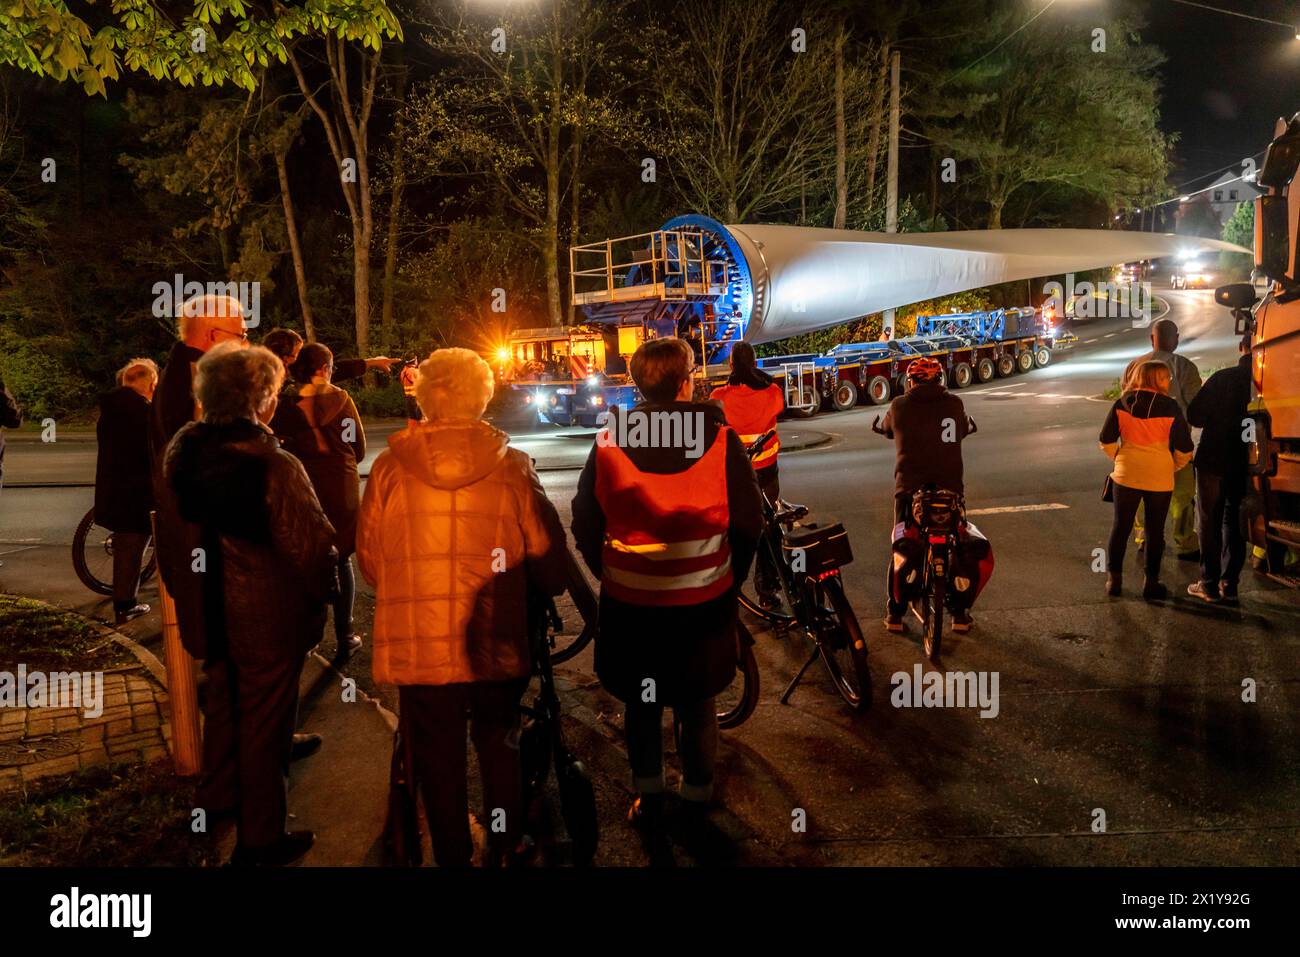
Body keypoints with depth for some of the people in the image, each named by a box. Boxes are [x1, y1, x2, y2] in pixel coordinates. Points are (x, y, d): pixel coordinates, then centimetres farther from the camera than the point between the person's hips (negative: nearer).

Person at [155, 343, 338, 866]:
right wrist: (320, 595, -4)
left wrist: (183, 590, 20)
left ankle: (218, 795, 48)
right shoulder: (275, 467, -26)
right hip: (269, 619, -6)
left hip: (208, 613, 7)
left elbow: (171, 530, 6)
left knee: (222, 701, 27)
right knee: (263, 721, 9)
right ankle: (260, 838, 23)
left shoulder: (180, 453, -5)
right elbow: (311, 547, -23)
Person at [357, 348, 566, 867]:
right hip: (495, 642, 1)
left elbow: (369, 556, 3)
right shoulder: (511, 465, -7)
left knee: (438, 757, 14)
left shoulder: (390, 466, -6)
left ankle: (452, 855, 28)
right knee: (499, 746, 20)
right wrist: (544, 591, 18)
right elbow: (547, 552, -3)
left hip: (416, 643, 0)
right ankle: (505, 849, 33)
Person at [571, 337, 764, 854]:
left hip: (629, 602, 1)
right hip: (704, 602, 0)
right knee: (697, 705, 20)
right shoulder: (720, 439, -11)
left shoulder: (608, 443, -7)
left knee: (641, 705, 20)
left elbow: (584, 523, 0)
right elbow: (749, 521, -5)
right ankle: (696, 805, 34)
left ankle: (649, 802, 33)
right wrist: (729, 578, 11)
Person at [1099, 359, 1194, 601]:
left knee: (1120, 527, 11)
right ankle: (1151, 583, 16)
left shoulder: (1122, 404, -3)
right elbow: (1184, 447, -6)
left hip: (1126, 475, 2)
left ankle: (1114, 580, 15)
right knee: (1155, 531, 10)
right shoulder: (1169, 407, -9)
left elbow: (1106, 440, -2)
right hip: (1159, 478, -2)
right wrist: (1173, 466, 12)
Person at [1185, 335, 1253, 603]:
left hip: (1214, 460, -3)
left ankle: (1210, 583, 7)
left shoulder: (1223, 378, -13)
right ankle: (1229, 583, 15)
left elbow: (1194, 415, -12)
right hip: (1246, 463, 3)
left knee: (1209, 521, 6)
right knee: (1235, 522, 14)